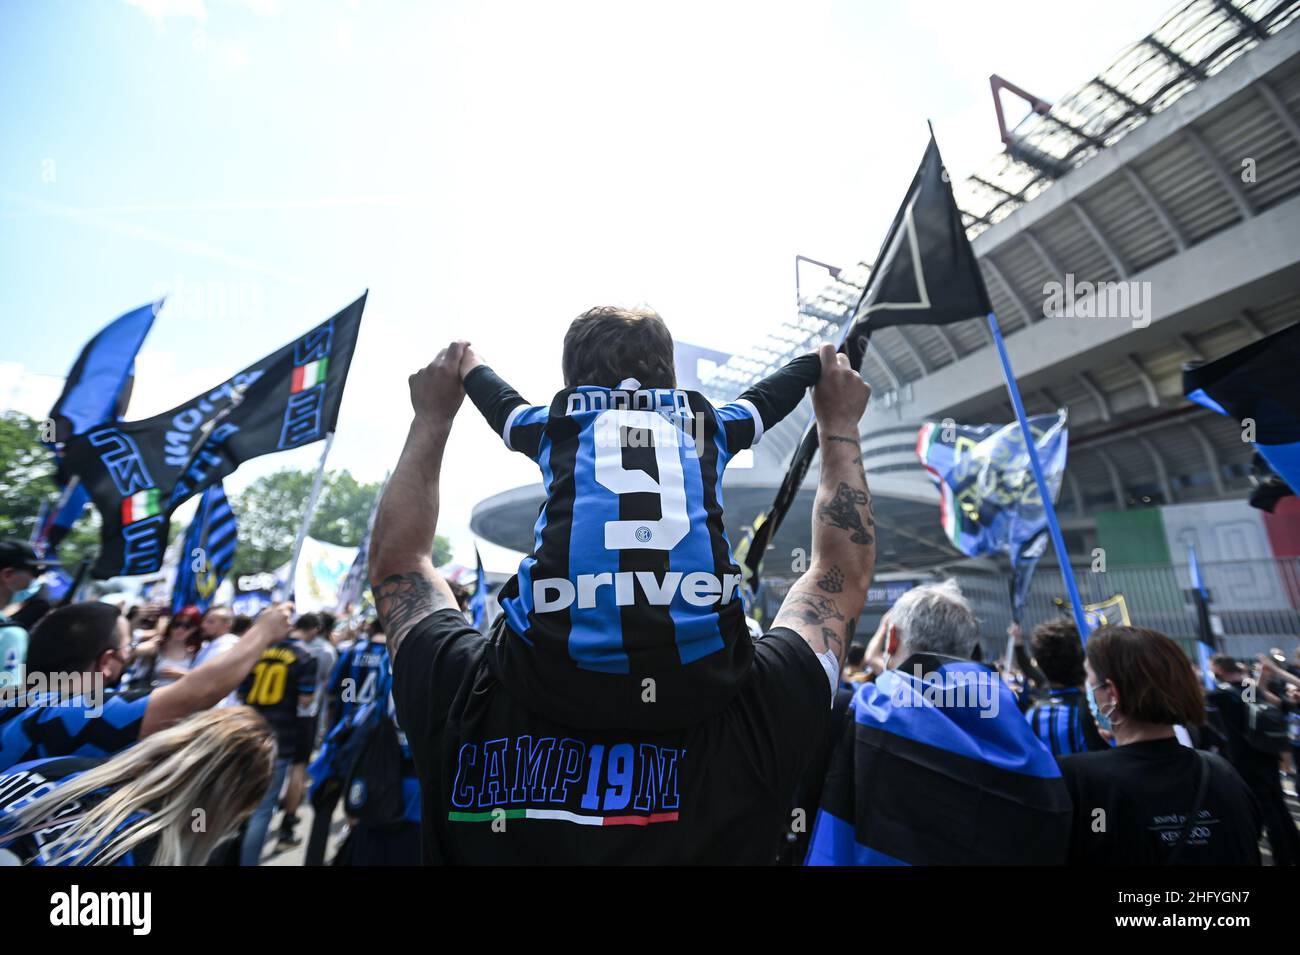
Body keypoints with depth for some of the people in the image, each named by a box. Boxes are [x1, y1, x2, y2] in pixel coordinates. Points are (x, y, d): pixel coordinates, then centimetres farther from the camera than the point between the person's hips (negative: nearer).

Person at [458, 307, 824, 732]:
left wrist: (467, 360, 63)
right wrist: (819, 359, 61)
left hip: (557, 684, 0)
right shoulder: (708, 423, 18)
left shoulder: (554, 423, 17)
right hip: (699, 686, 1)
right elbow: (772, 393, 39)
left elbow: (498, 398, 40)